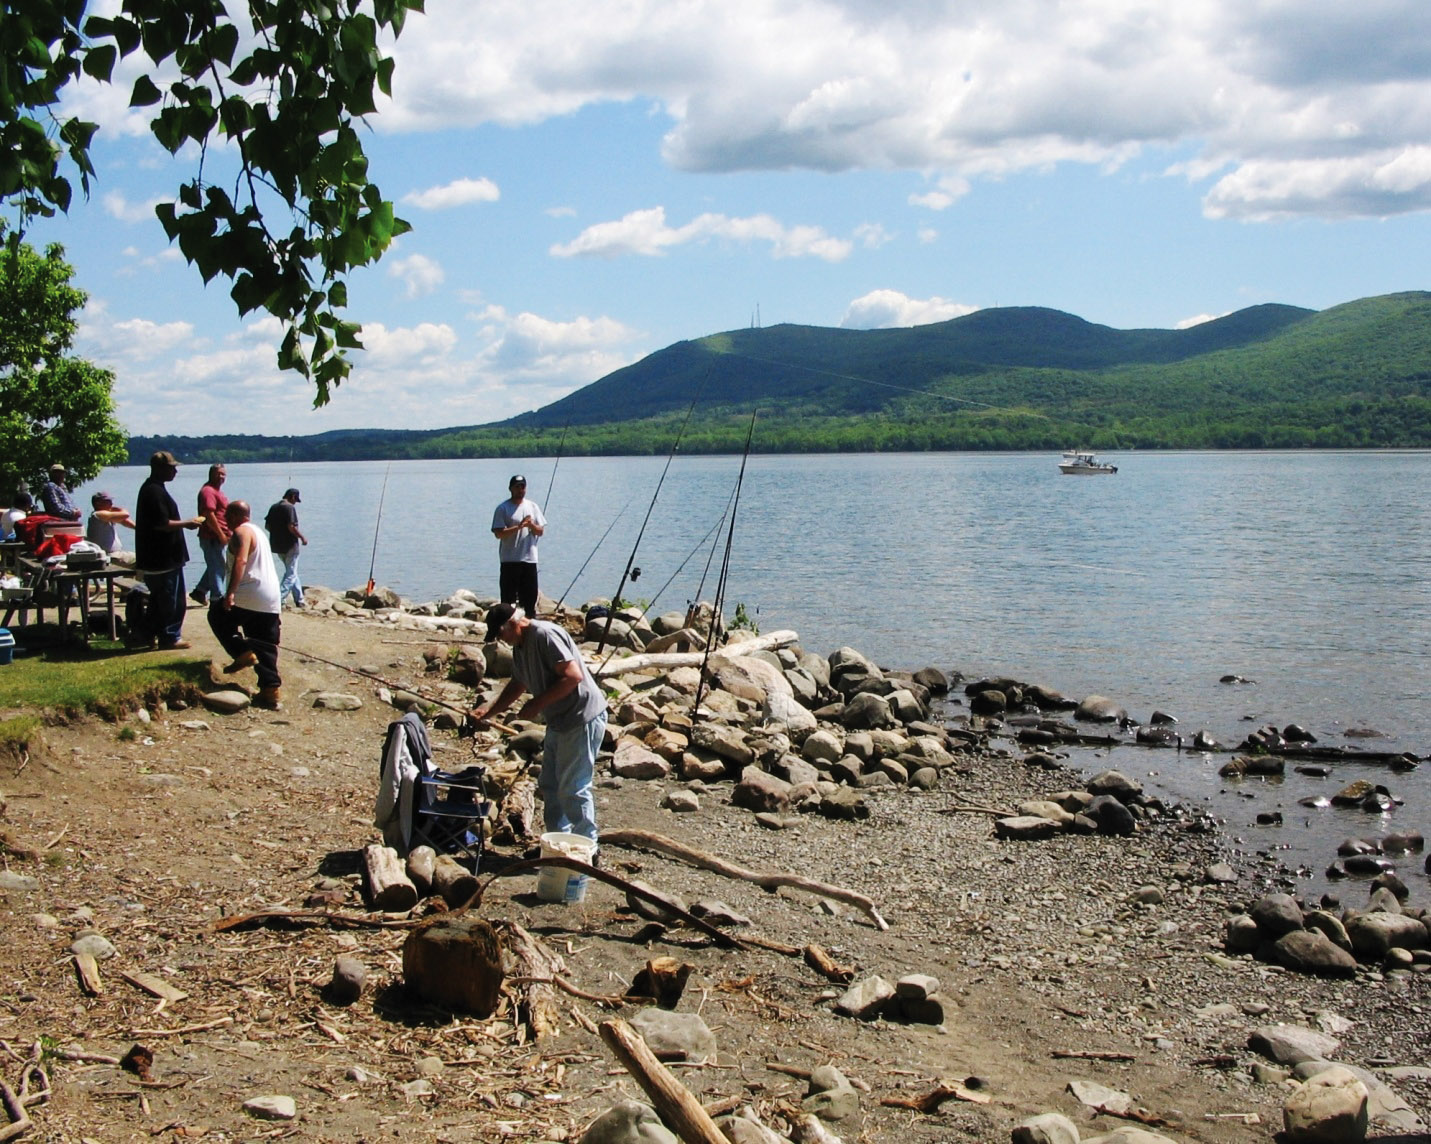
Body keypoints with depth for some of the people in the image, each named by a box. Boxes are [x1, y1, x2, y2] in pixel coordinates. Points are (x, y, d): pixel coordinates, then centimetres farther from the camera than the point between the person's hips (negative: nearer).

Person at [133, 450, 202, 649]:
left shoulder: (149, 488, 15)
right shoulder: (156, 492, -19)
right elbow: (163, 524, -24)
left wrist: (184, 522, 16)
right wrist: (187, 523, -13)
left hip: (153, 557, 11)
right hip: (165, 557, -11)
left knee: (158, 599, 17)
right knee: (172, 599, -3)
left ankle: (151, 634, 23)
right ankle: (170, 637, 3)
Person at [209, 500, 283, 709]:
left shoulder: (241, 532, -8)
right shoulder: (257, 531, 23)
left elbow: (240, 561, -24)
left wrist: (230, 592, -30)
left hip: (248, 597, -8)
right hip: (271, 600, 9)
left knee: (217, 615, 15)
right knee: (266, 647, 8)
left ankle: (243, 653, 0)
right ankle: (270, 691, 3)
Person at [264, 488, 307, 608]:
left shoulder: (274, 507, 9)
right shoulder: (290, 508, -15)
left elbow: (267, 526, 11)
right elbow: (291, 527, -23)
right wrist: (302, 537, -11)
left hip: (276, 545, 8)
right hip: (290, 545, -8)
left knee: (291, 572, 19)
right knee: (291, 575, 0)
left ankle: (299, 600, 22)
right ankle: (279, 599, -13)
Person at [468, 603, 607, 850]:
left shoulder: (545, 635, -20)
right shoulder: (519, 647, 12)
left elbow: (573, 675, -26)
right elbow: (517, 685, 25)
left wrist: (537, 704, -22)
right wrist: (488, 711, 13)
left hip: (583, 720, -11)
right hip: (559, 722, 11)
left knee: (572, 788, -5)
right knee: (550, 784, 16)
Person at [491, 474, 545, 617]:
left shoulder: (532, 506, 11)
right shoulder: (503, 508, -3)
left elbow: (540, 531, 9)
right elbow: (498, 533, -12)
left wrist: (531, 525, -12)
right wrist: (518, 526, -20)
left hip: (529, 559, 4)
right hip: (510, 561, -4)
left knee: (530, 597, 9)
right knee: (508, 599, -1)